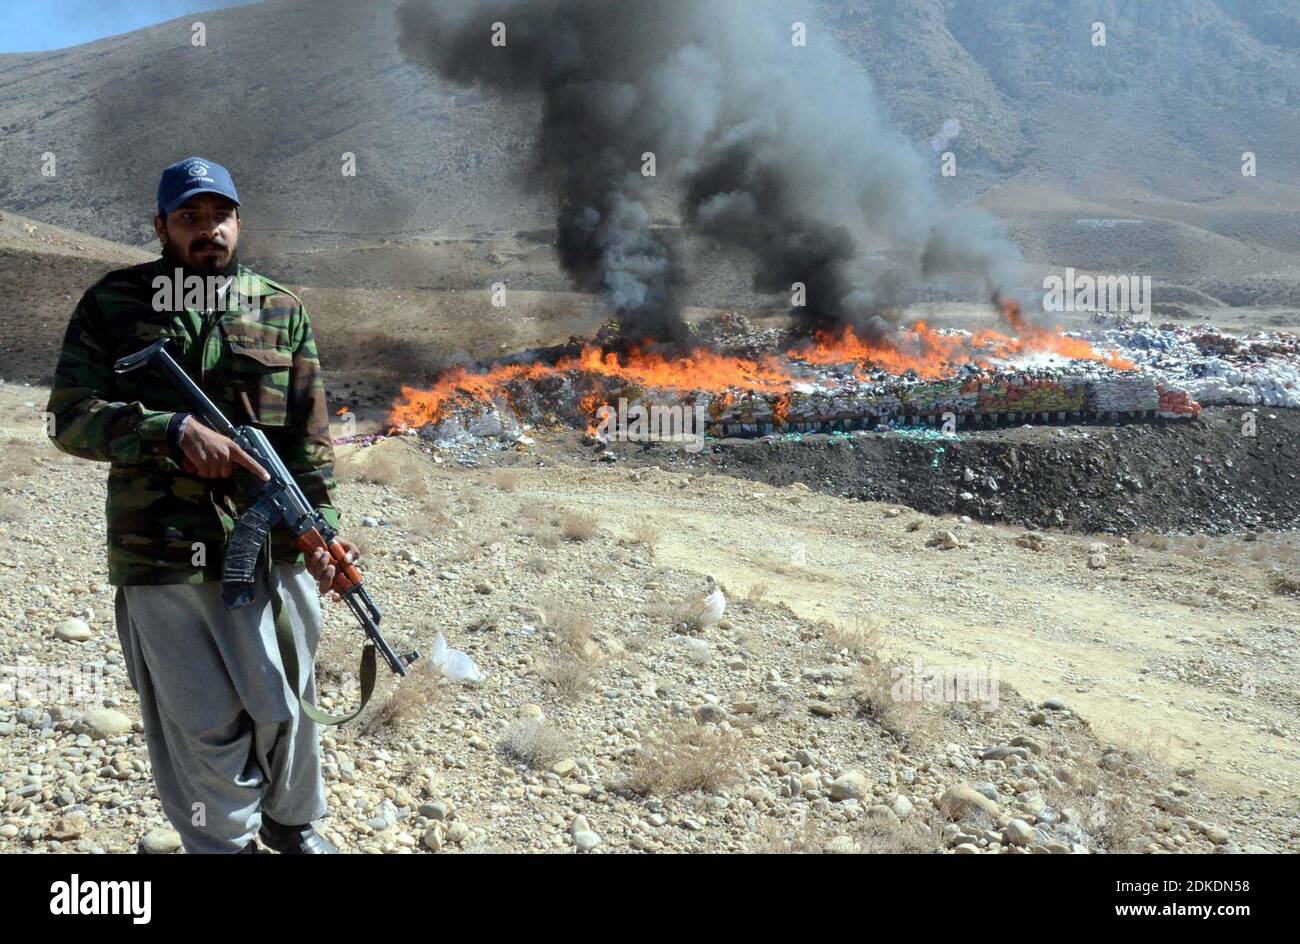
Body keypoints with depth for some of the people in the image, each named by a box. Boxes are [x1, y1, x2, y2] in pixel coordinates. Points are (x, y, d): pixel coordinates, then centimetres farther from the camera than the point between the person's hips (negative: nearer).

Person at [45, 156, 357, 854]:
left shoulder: (282, 311, 6)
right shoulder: (111, 305, 2)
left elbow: (310, 439, 3)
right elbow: (69, 418, -4)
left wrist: (322, 530, -8)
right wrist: (175, 431, -19)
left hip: (270, 548, 2)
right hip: (160, 558, -1)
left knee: (285, 706, 12)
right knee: (204, 726, 7)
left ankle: (292, 822, 39)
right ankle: (222, 843, 31)